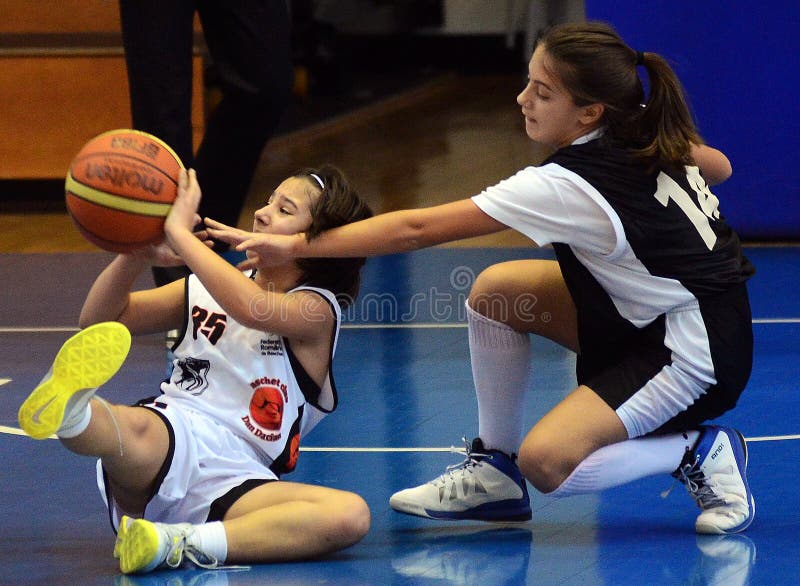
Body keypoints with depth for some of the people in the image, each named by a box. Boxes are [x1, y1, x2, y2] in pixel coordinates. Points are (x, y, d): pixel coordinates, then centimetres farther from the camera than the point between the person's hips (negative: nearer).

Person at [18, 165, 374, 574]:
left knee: (350, 515, -34)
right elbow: (99, 318, 20)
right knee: (137, 428, -36)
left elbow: (254, 309, -18)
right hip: (169, 441, 2)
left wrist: (180, 232, -14)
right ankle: (64, 411, -70)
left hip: (234, 480, -2)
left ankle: (181, 545, -46)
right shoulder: (209, 287, 22)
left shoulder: (318, 308, 6)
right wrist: (136, 256, 1)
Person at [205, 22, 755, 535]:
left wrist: (296, 245, -23)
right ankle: (494, 473, 11)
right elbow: (719, 166, 18)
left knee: (545, 462, -22)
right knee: (494, 290, 0)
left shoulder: (565, 187, -26)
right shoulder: (645, 132, -5)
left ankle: (702, 452, -2)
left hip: (696, 355, -10)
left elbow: (417, 229, -26)